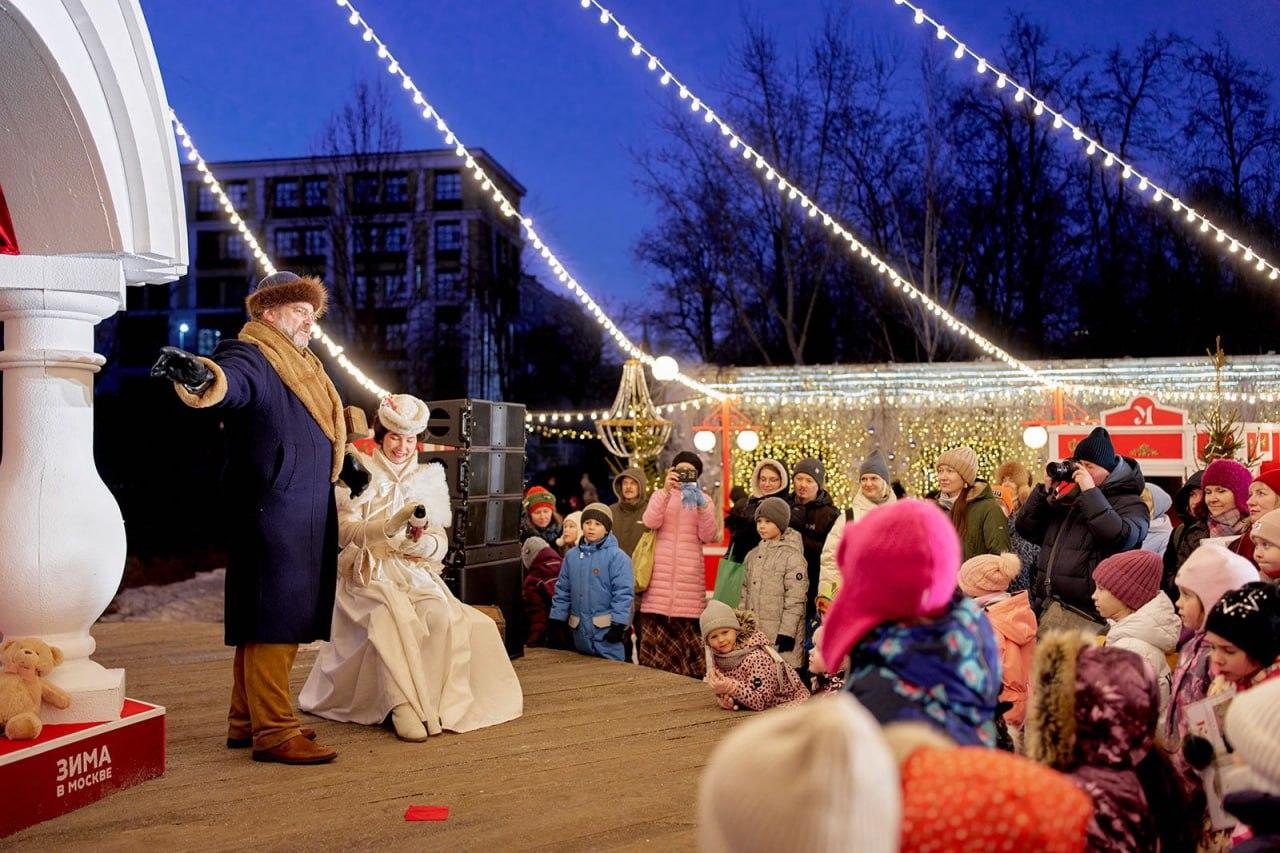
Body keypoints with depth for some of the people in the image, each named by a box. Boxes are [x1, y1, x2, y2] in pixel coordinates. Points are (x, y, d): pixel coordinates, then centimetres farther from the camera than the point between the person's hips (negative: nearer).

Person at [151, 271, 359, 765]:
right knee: (273, 621, -7)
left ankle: (246, 722, 24)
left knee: (284, 622, 14)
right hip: (274, 515, -10)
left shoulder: (301, 367, 22)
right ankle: (273, 732, -2)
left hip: (306, 518, 10)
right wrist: (196, 375, -52)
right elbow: (227, 380, -32)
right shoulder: (252, 358, -9)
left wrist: (342, 464, 36)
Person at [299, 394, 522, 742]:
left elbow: (441, 543, 8)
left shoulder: (429, 478, 13)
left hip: (416, 573, 3)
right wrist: (394, 523, -24)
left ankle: (434, 703, -24)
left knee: (441, 615, -29)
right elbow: (345, 533, -8)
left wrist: (422, 541, -16)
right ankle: (402, 705, -30)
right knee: (395, 617, -34)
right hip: (370, 572, -3)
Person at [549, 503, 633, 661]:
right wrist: (556, 619, 9)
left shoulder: (617, 556, -9)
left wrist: (618, 624, -17)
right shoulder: (572, 555, 8)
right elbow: (562, 590, 13)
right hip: (580, 630, 6)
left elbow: (623, 592, -13)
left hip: (606, 630, -6)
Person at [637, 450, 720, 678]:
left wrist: (701, 505, -15)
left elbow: (708, 536, -1)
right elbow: (650, 522, -9)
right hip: (661, 573, 0)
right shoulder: (660, 495, 12)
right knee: (655, 630, -6)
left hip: (690, 574, 0)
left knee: (688, 632, -4)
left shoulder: (704, 499, 13)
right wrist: (666, 490, -19)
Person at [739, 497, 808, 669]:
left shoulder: (793, 557, -7)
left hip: (780, 633, -7)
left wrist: (787, 632, -15)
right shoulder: (753, 555, 14)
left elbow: (795, 600, -12)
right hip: (753, 631, 7)